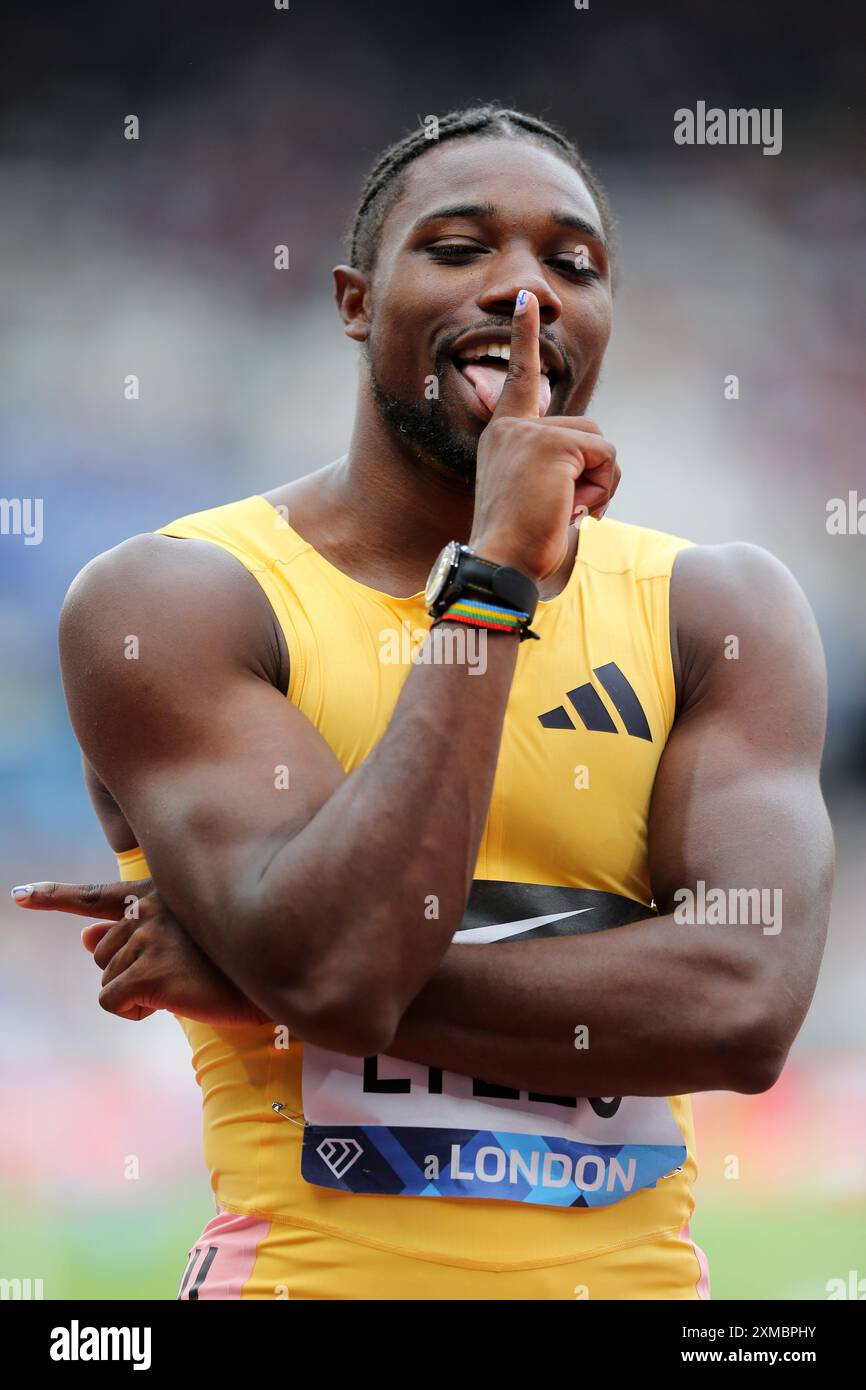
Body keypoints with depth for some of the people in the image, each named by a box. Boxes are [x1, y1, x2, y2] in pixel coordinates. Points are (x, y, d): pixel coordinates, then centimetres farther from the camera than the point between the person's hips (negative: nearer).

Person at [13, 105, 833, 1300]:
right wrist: (493, 577, -19)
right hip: (317, 1269, -2)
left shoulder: (718, 610, 0)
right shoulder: (179, 601, -7)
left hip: (637, 1269, 2)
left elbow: (742, 1007, -15)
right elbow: (329, 972, -21)